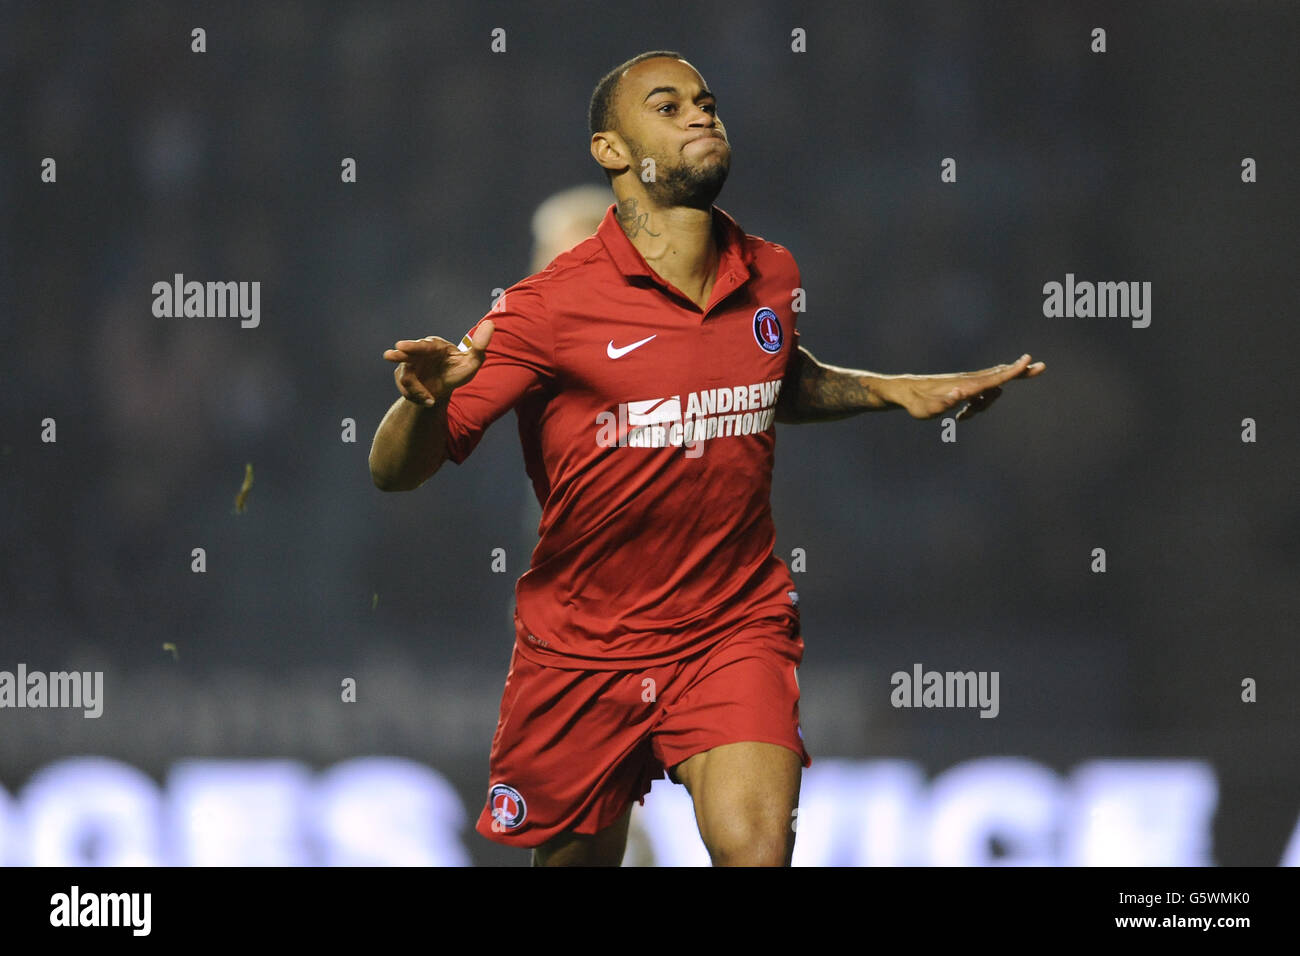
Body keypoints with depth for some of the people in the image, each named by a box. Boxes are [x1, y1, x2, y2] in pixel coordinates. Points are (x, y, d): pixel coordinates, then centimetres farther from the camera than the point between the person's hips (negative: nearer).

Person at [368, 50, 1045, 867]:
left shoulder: (771, 277, 0)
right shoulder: (551, 307, -14)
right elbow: (395, 471, -16)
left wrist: (895, 391, 13)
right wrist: (426, 401, -38)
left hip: (738, 630, 1)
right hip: (583, 644, -1)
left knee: (755, 845, -25)